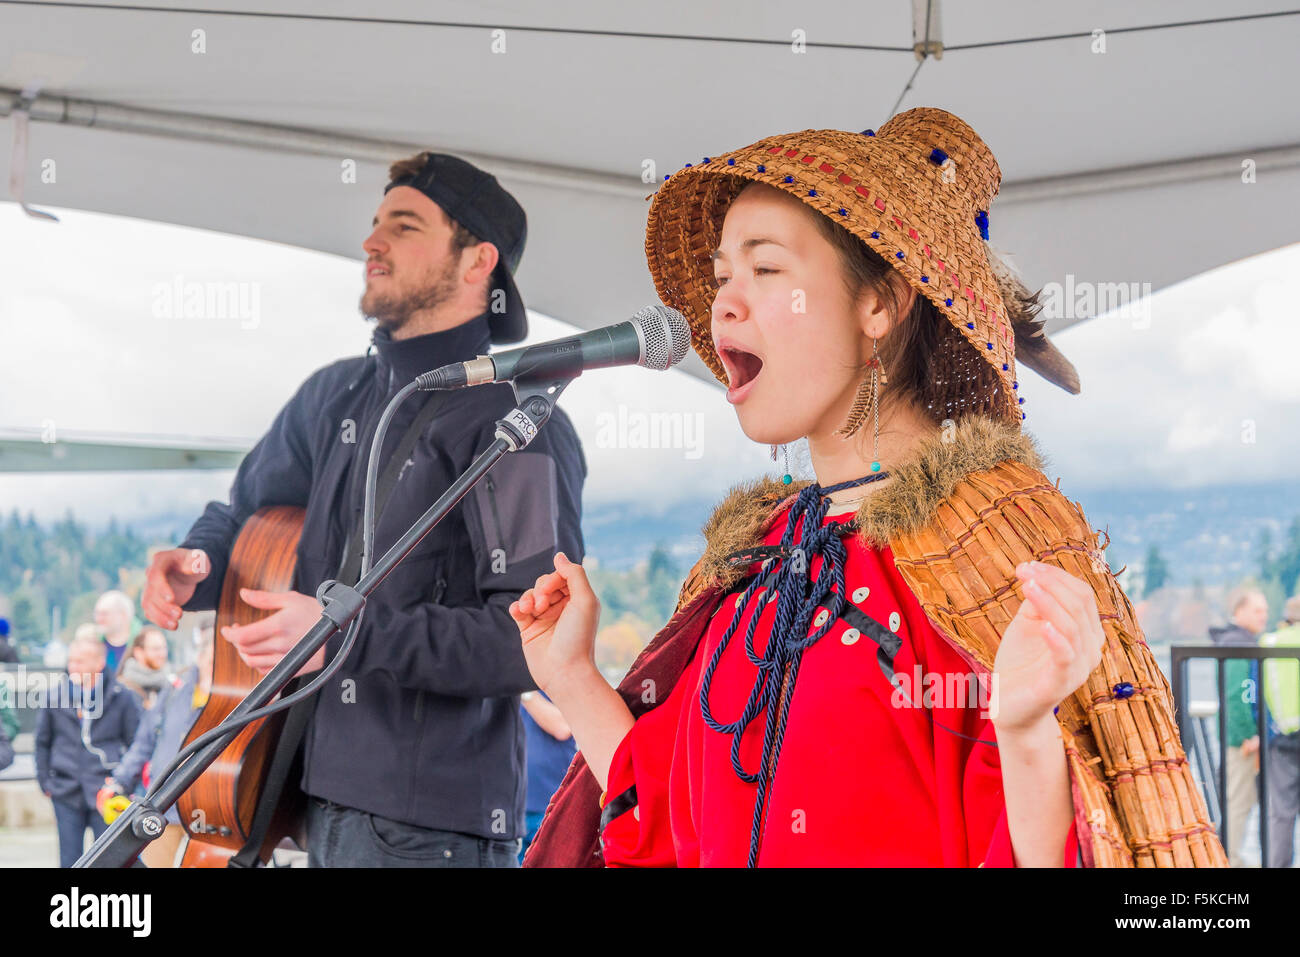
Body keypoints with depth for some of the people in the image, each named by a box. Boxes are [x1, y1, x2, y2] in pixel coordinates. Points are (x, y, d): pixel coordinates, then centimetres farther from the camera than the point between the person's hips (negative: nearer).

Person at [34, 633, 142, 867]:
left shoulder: (122, 697, -3)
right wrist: (45, 781, 11)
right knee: (69, 861, 7)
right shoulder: (56, 695, 2)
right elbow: (43, 741, 14)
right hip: (66, 794, 2)